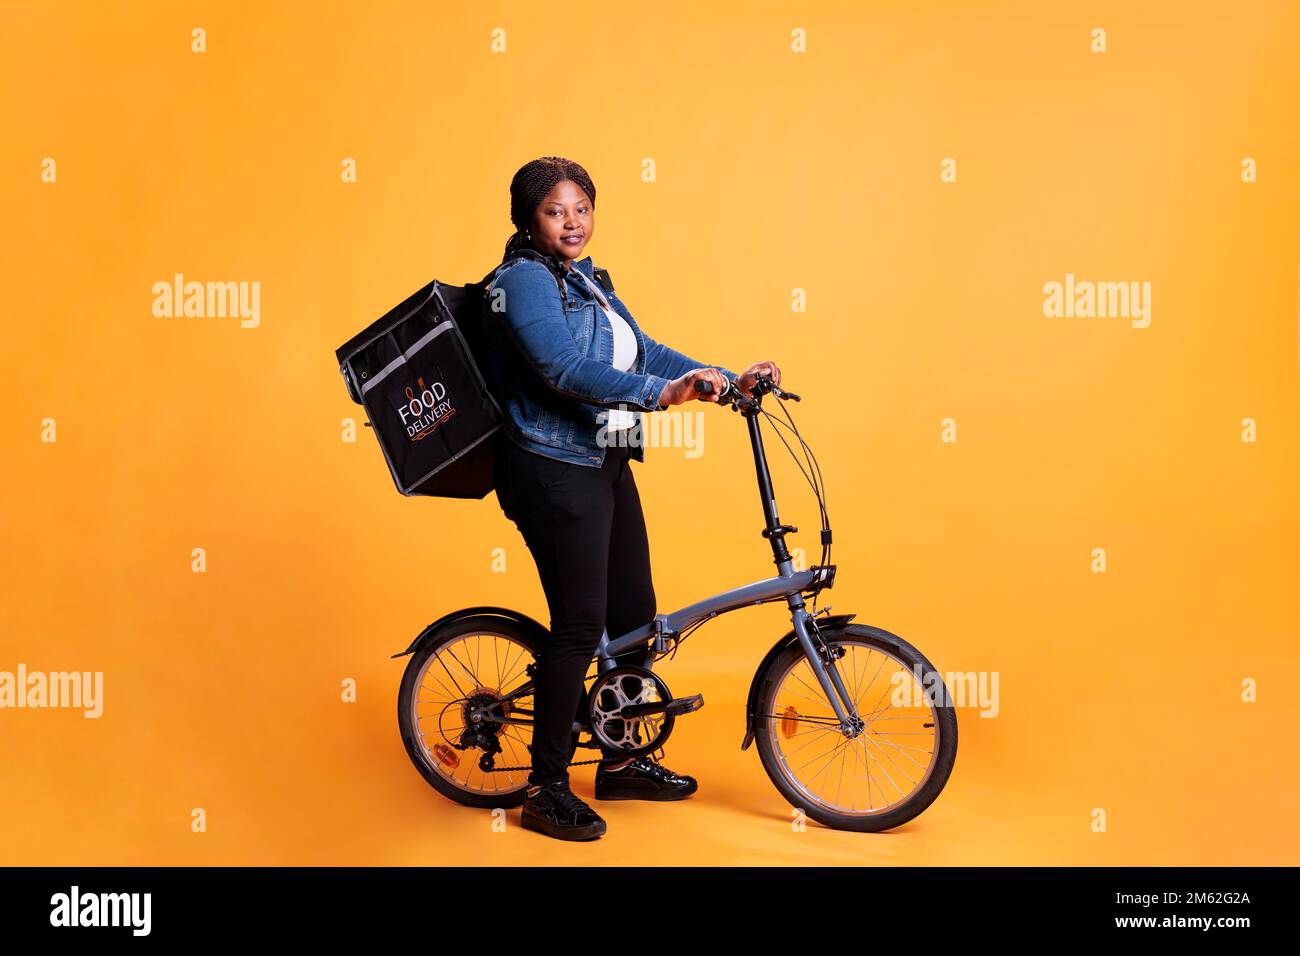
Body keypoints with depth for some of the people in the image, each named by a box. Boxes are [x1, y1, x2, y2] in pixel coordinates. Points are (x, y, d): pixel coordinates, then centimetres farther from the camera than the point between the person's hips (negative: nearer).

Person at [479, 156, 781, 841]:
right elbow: (565, 369, -25)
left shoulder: (588, 283, 18)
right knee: (580, 625, -7)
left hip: (606, 468, 9)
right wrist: (659, 392, -34)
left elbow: (644, 352, 16)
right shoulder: (524, 280, -11)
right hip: (555, 472, -9)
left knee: (634, 615, 12)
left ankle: (620, 763, 29)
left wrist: (729, 380, 7)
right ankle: (546, 789, 8)